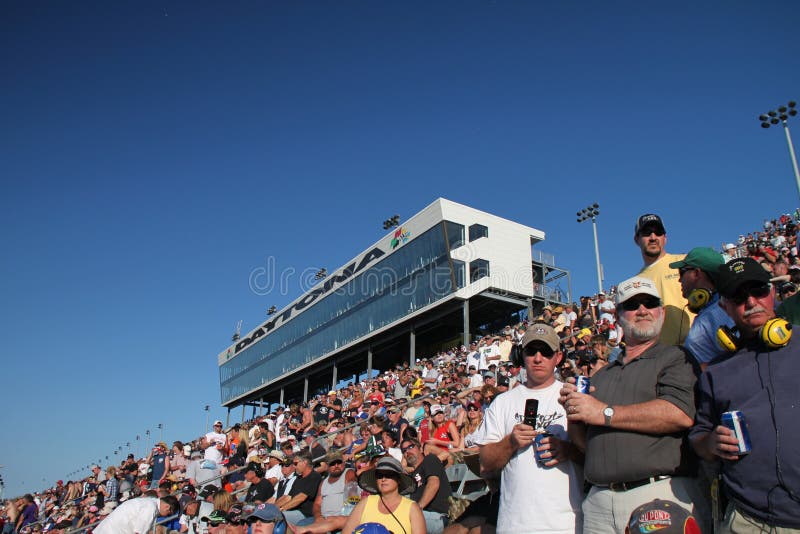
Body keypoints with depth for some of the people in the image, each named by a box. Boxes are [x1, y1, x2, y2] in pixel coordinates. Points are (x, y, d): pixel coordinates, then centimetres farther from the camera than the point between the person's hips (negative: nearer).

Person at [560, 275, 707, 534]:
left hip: (662, 494, -4)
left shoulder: (676, 358, 1)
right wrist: (573, 411, -1)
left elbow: (681, 415, -17)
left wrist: (605, 413, -12)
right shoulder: (601, 375, 19)